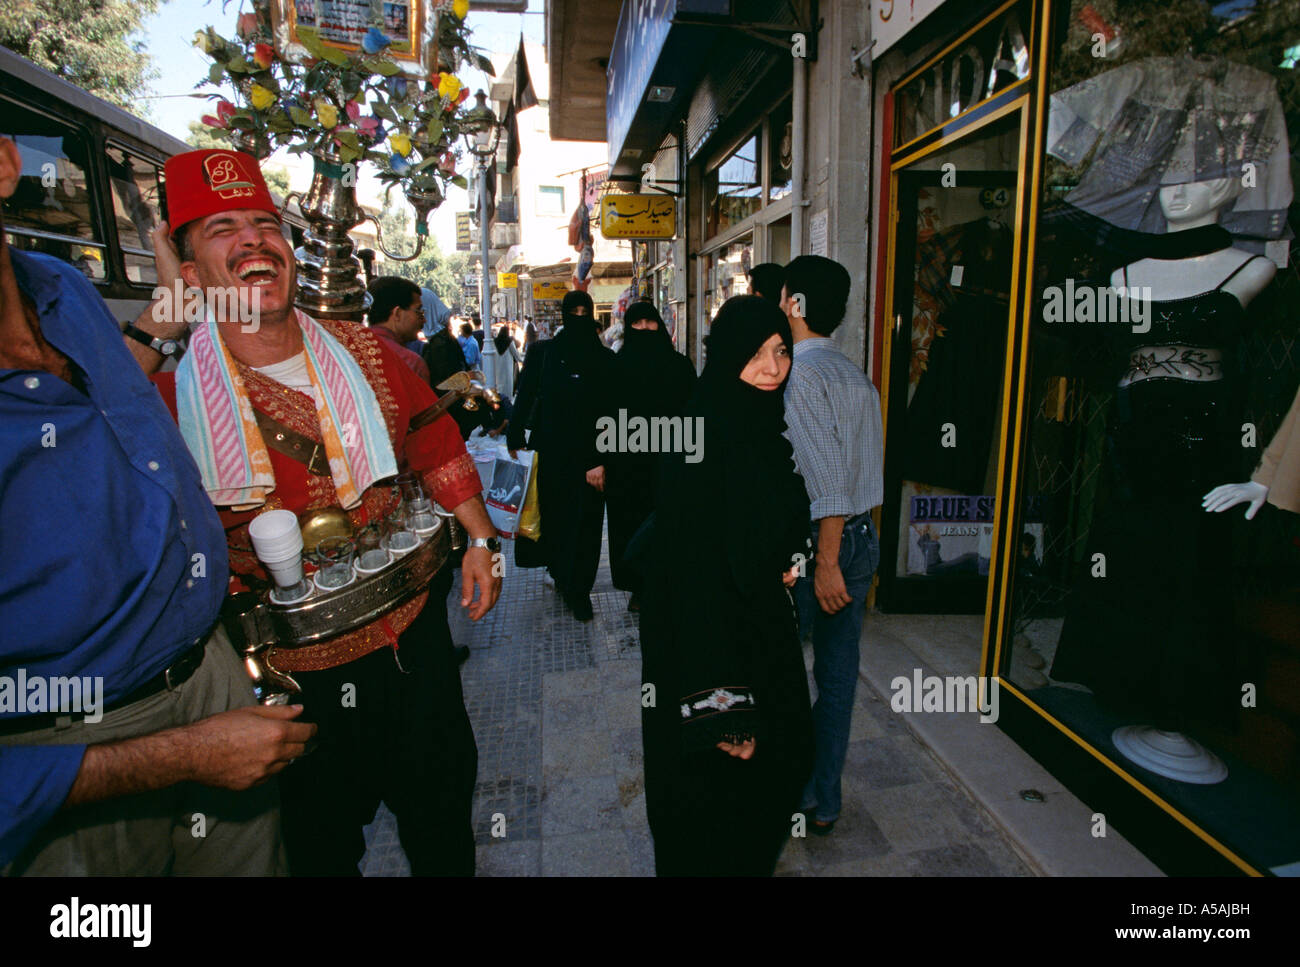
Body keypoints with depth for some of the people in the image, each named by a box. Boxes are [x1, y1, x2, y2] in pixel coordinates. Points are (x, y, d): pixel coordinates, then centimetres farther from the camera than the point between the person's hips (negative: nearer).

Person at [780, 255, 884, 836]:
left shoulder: (801, 374, -16)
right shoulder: (855, 375, 10)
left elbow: (829, 478, -23)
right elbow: (865, 464, 11)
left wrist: (825, 563, -20)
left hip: (815, 544, -8)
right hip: (862, 537, 8)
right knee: (837, 674, 14)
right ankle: (825, 802, 28)